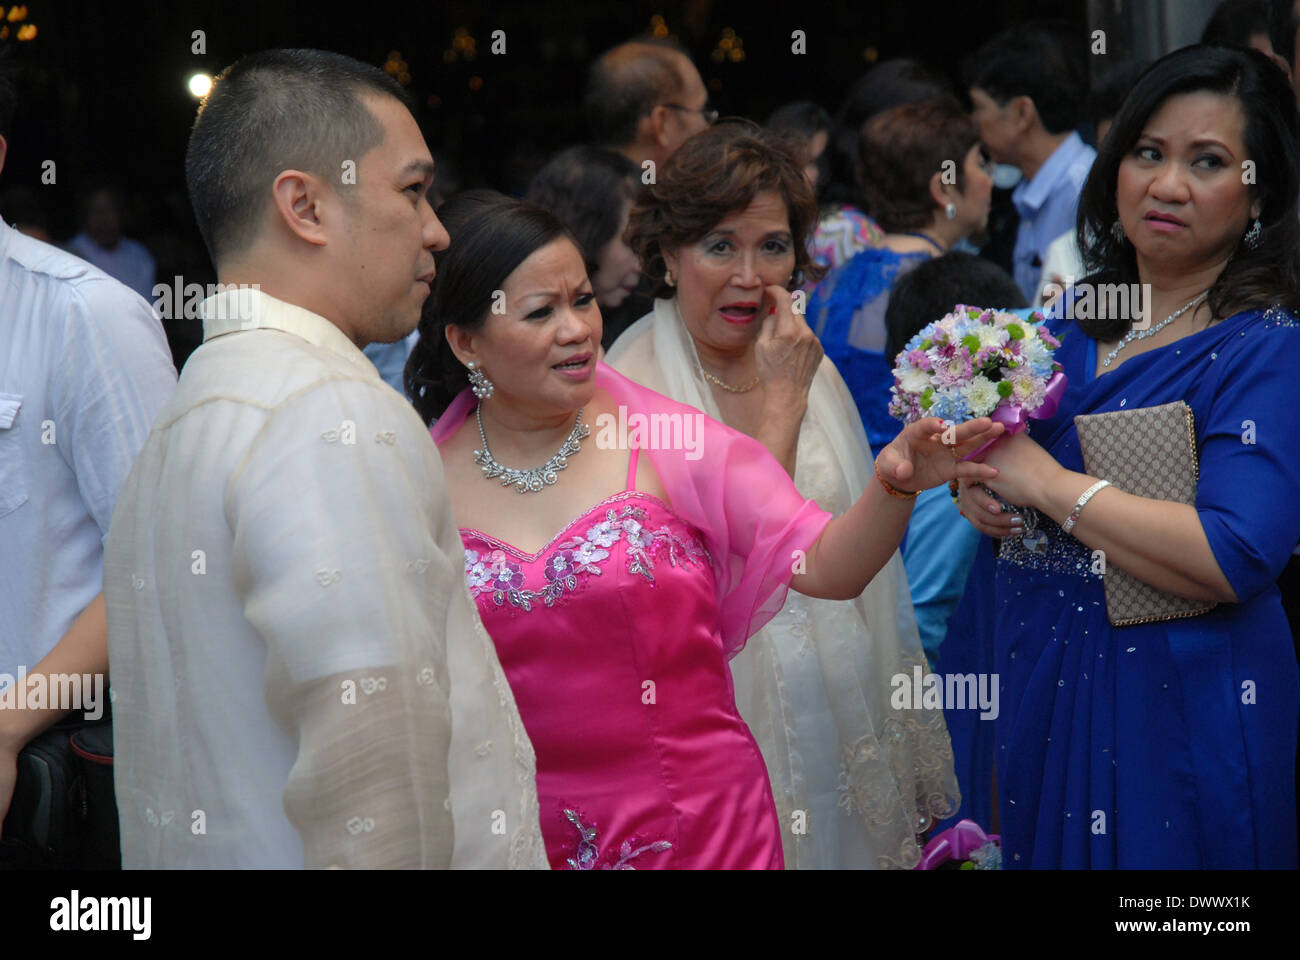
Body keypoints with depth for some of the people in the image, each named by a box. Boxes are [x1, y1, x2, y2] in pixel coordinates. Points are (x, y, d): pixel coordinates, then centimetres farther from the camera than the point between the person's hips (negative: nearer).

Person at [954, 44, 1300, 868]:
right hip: (1035, 681, 6)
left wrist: (1049, 485, -20)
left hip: (1170, 700, -6)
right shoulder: (1076, 320, 7)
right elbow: (999, 449, 19)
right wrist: (975, 485, -5)